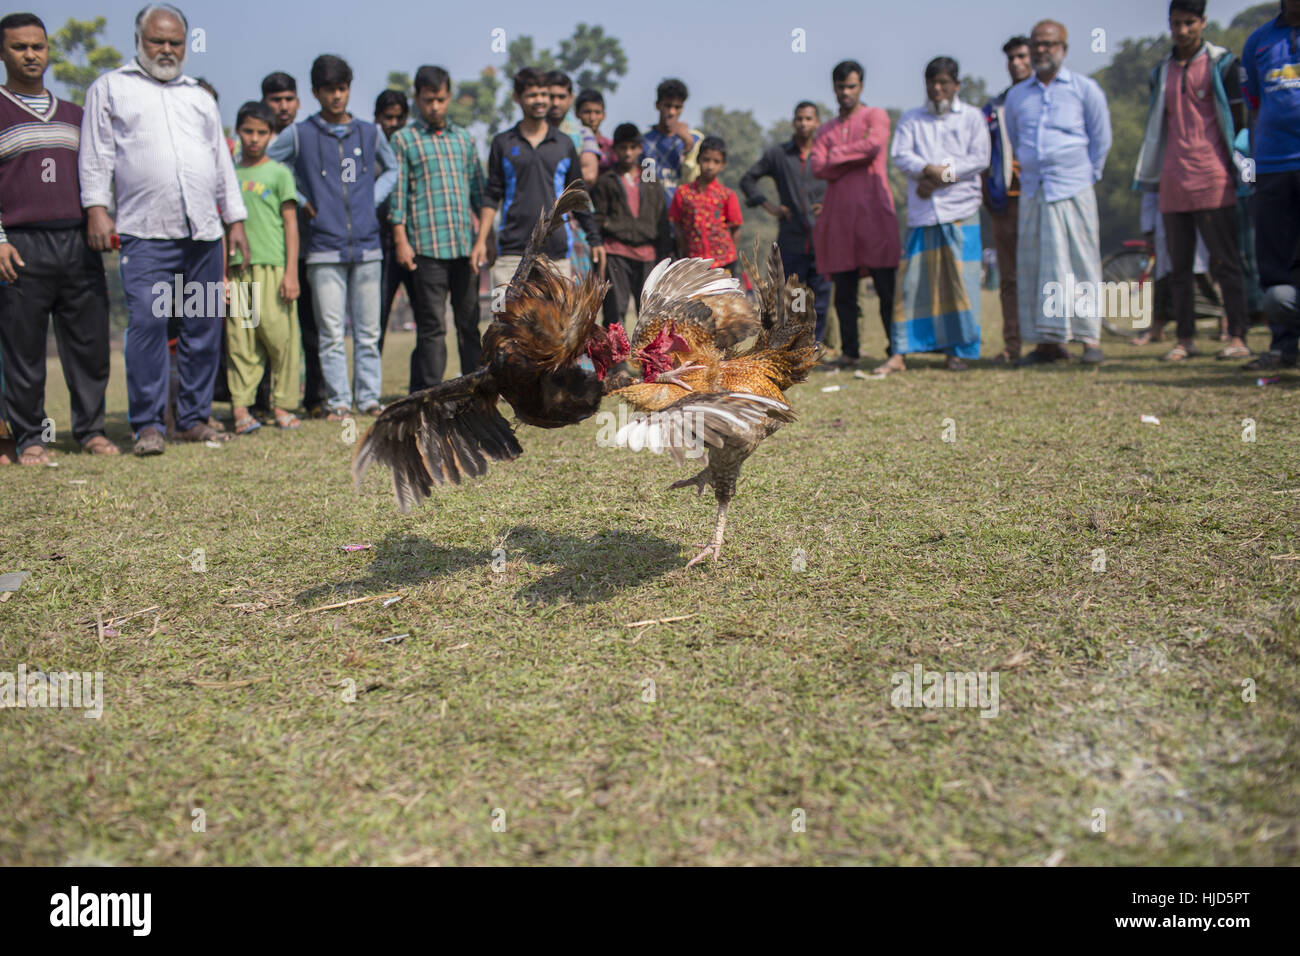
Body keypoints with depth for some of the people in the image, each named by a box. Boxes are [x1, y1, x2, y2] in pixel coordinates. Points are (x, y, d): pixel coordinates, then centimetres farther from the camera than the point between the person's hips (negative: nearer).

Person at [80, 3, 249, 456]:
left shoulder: (200, 97, 24)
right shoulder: (111, 88, 13)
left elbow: (223, 163, 23)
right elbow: (96, 153, 5)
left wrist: (235, 220, 16)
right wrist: (96, 208, -6)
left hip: (204, 232, 4)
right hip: (146, 232, -4)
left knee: (205, 326, 2)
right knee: (147, 323, -12)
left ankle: (194, 419, 10)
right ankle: (148, 424, -6)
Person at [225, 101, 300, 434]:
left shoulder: (278, 173, 7)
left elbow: (291, 224, 3)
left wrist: (291, 272, -6)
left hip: (272, 265, -2)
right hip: (237, 268, 3)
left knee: (279, 334, -6)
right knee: (240, 338, -1)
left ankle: (283, 404, 2)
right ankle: (241, 406, 0)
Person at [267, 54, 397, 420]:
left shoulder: (370, 133, 12)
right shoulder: (300, 135, 4)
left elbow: (391, 169, 26)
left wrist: (373, 199, 10)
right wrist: (301, 200, 3)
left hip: (367, 246, 2)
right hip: (324, 250, -2)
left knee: (368, 332, 4)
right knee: (331, 333, -3)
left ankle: (369, 397, 12)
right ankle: (339, 401, 4)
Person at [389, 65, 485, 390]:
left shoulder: (463, 138, 17)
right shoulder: (403, 140, 4)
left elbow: (478, 188, 20)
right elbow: (397, 193, 0)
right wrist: (401, 240, -8)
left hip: (466, 245, 4)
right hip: (426, 248, -4)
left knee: (470, 321, 8)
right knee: (432, 326, -4)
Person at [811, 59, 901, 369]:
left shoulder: (876, 116, 10)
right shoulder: (826, 129, 21)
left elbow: (874, 146, -12)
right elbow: (818, 167, 3)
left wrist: (837, 155, -1)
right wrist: (856, 159, -6)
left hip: (873, 211, -4)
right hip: (838, 214, 4)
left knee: (886, 285, -6)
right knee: (843, 290, 3)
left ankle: (896, 348, -2)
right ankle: (849, 352, 10)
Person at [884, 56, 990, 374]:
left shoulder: (972, 117, 13)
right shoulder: (910, 119, 16)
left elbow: (980, 159, 2)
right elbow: (900, 155, 2)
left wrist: (943, 175, -9)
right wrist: (927, 169, -16)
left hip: (961, 210, -1)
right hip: (922, 212, 1)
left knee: (960, 281, -4)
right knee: (911, 280, -4)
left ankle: (959, 350, 4)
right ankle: (899, 353, -2)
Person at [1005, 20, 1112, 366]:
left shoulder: (1085, 89, 5)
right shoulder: (1017, 95, 13)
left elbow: (1101, 139, 8)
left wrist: (1089, 175, 6)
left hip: (1072, 191, -3)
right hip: (1032, 192, 3)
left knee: (1080, 263, -5)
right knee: (1032, 267, 0)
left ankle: (1090, 338, -1)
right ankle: (1047, 342, 5)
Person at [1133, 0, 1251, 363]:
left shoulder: (1221, 64, 4)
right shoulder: (1161, 72, 17)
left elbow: (1238, 119, 3)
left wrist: (1238, 166, -4)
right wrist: (1150, 175, 17)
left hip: (1212, 177, -4)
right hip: (1173, 180, 5)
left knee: (1225, 261, -6)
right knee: (1179, 265, 5)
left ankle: (1238, 336, -4)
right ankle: (1185, 338, 10)